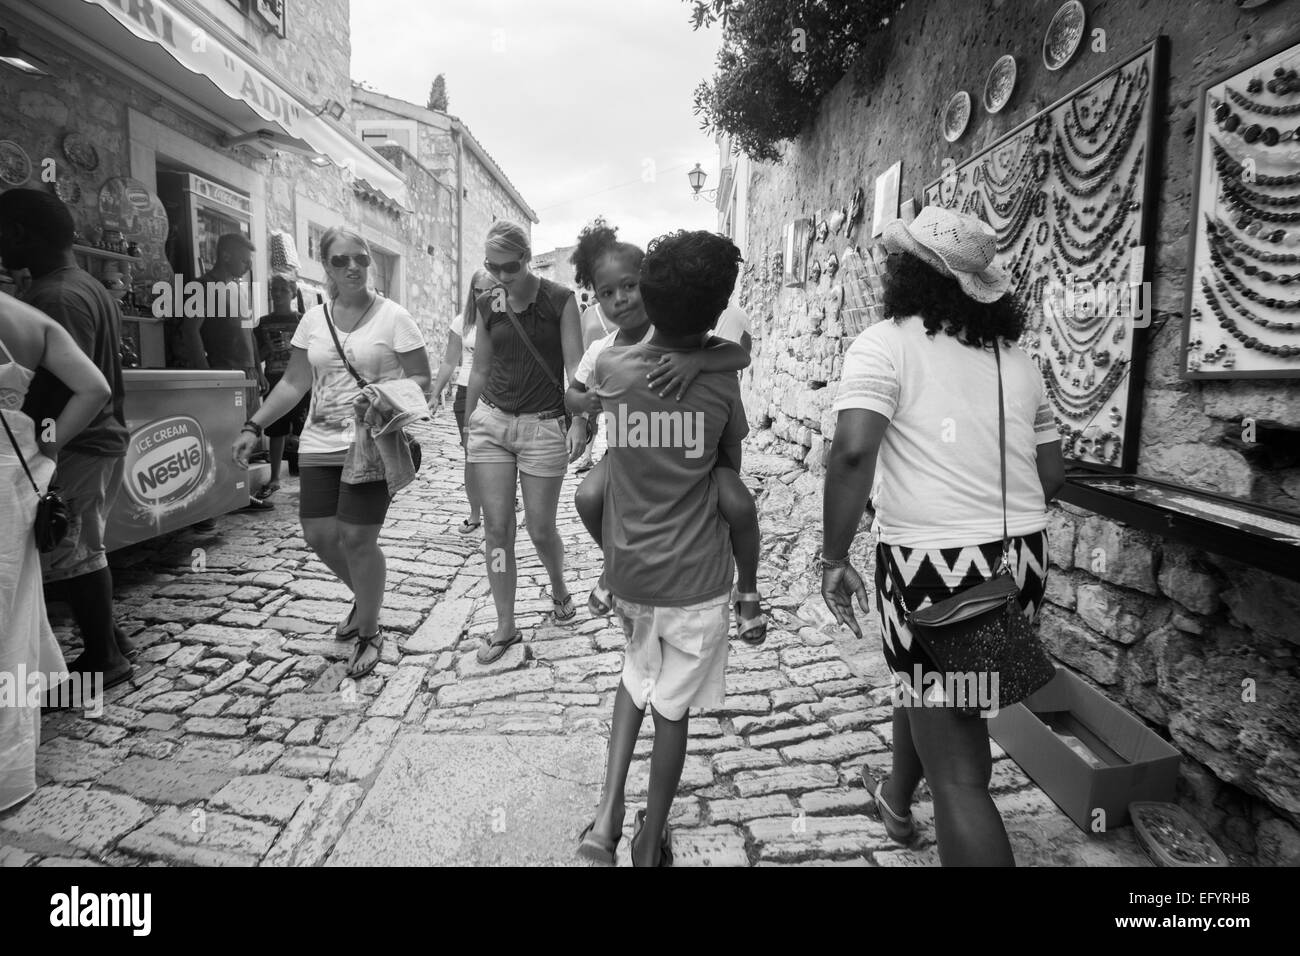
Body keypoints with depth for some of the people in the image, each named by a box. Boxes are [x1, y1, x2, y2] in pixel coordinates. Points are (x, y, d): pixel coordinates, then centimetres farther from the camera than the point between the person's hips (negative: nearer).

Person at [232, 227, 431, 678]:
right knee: (318, 534, 6)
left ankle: (369, 631, 15)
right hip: (318, 444, 5)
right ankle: (366, 597, 35)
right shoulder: (314, 318, 10)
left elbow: (422, 380, -4)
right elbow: (293, 382, 14)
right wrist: (254, 426, 7)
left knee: (356, 539, -7)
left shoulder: (393, 317, -4)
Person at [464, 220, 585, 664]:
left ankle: (559, 589, 36)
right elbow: (480, 370, 15)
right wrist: (467, 424, 18)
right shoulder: (487, 306, 7)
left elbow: (575, 367, -8)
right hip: (491, 421, 4)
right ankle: (505, 626, 14)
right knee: (496, 527, 2)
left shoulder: (560, 301, -5)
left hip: (544, 427, -3)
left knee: (540, 529, 3)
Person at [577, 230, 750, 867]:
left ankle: (607, 814, 16)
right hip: (694, 577, -2)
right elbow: (731, 469, 1)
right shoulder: (722, 383, -12)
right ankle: (650, 844, 32)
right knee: (673, 709, 14)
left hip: (626, 570, 3)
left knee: (637, 671, 27)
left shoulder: (612, 368, -7)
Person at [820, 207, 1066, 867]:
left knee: (957, 772, 1)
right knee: (920, 683, 31)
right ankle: (898, 800, 56)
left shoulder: (885, 345, -8)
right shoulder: (1014, 358, 12)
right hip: (1021, 559, 8)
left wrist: (834, 557, -16)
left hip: (935, 564, -8)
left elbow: (853, 451, -23)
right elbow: (1051, 475, 15)